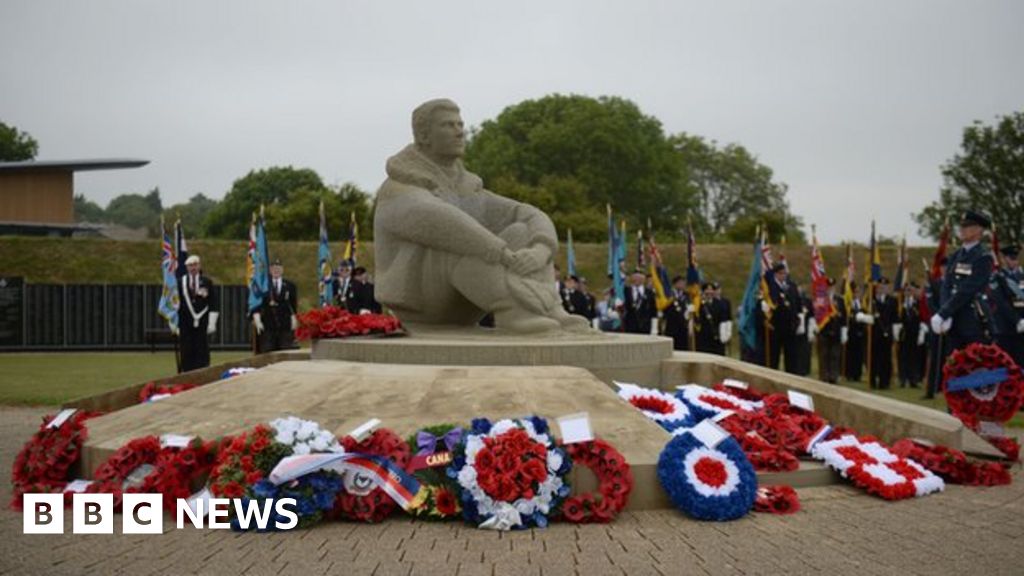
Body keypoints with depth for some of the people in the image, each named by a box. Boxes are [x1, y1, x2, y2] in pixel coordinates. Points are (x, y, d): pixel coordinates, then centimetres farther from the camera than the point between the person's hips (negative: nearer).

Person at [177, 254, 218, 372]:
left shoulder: (207, 282, 5)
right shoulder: (181, 283, 5)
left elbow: (214, 304, 3)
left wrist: (212, 323, -3)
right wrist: (176, 325, 4)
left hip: (202, 324, 0)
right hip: (186, 325, 0)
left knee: (202, 353, 0)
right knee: (187, 354, 1)